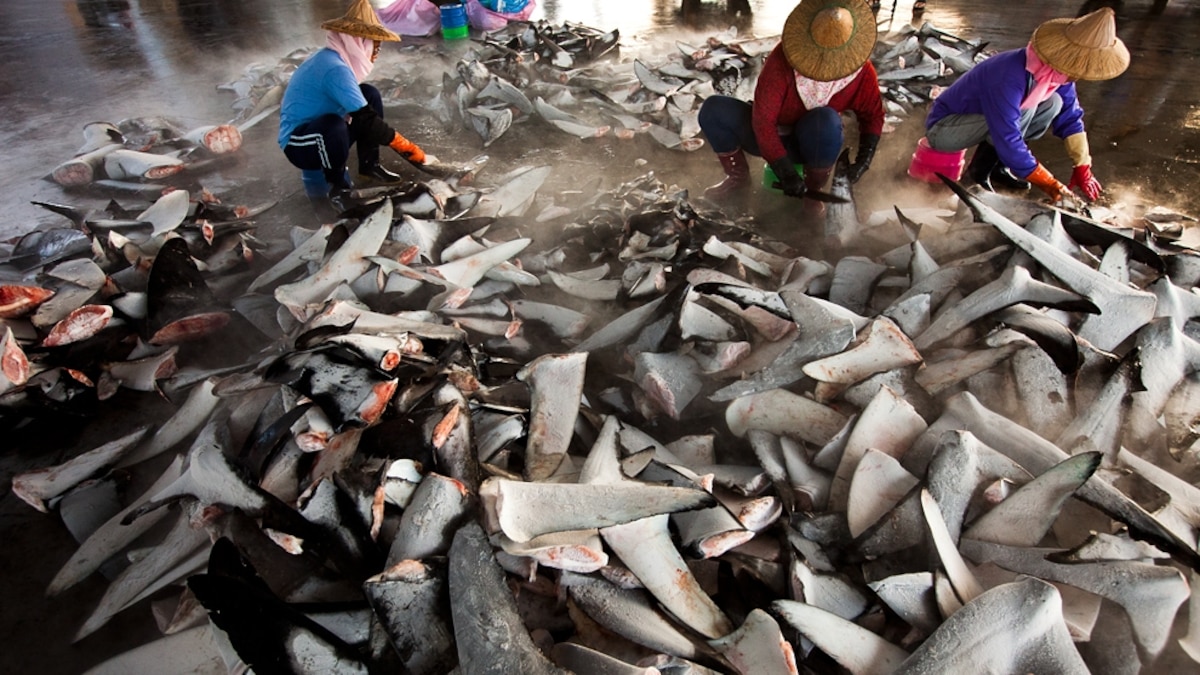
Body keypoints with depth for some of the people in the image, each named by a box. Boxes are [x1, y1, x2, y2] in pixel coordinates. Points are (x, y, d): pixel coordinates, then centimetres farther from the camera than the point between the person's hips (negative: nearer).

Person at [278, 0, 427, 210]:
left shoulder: (332, 59, 3)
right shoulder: (335, 68, -25)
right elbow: (365, 119, -30)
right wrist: (407, 148, -25)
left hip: (323, 135, 9)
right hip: (298, 144, -9)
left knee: (370, 95, 2)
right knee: (333, 125, -41)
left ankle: (369, 165, 8)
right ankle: (336, 185, -14)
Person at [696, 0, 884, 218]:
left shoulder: (861, 71, -16)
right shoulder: (783, 57, -26)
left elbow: (872, 115, 0)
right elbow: (763, 118, -29)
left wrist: (863, 160, -17)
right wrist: (785, 173, -33)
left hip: (814, 144, 0)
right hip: (770, 138, 0)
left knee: (826, 120, -37)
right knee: (713, 109, -24)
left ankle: (815, 188, -12)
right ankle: (738, 178, -4)